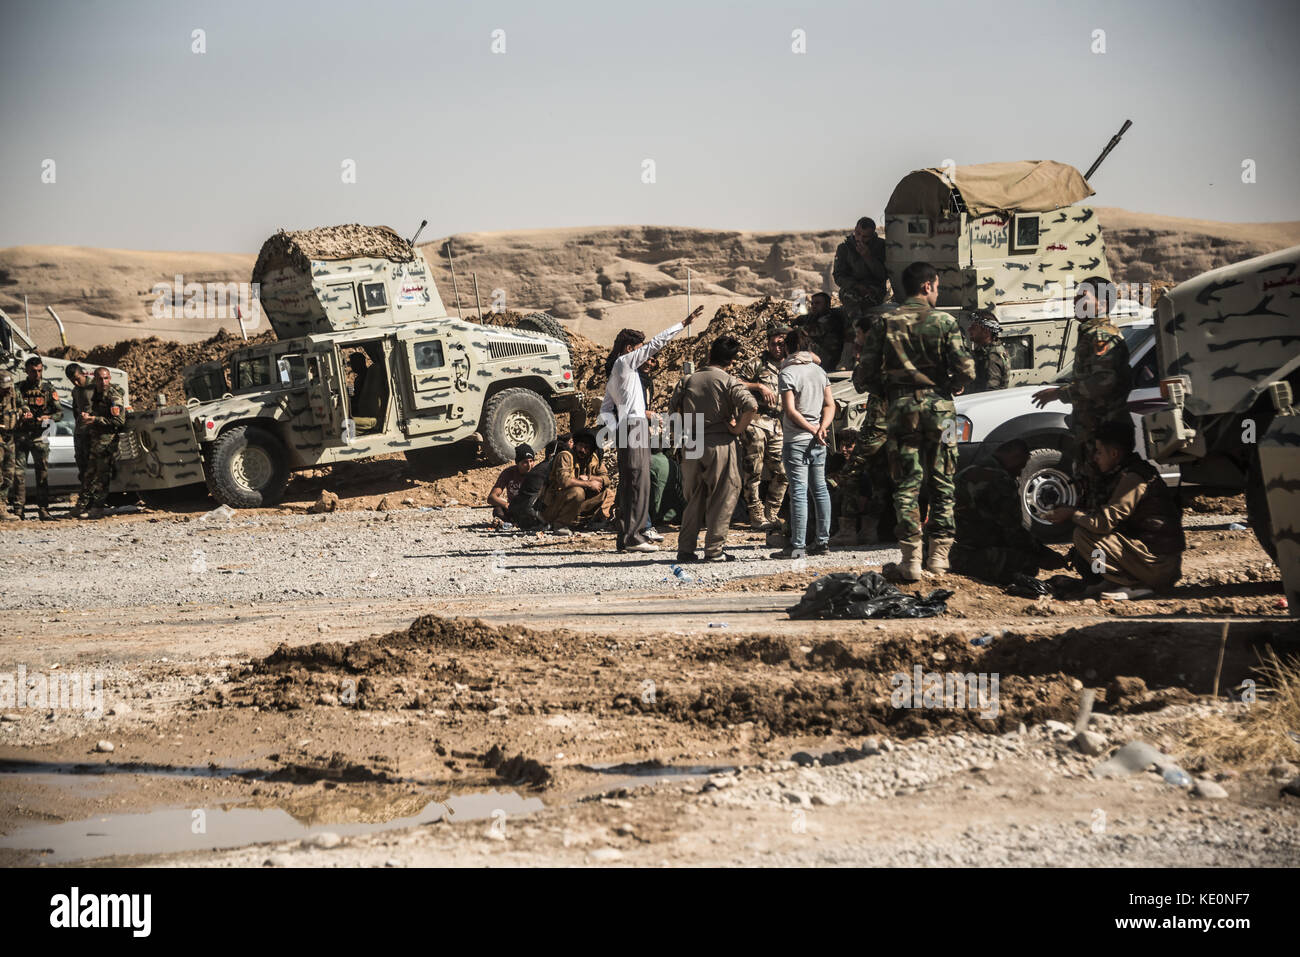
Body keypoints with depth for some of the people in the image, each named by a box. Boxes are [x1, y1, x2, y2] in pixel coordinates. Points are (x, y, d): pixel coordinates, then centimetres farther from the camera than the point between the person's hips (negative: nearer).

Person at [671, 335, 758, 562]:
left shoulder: (689, 380, 7)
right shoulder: (730, 382, -8)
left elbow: (674, 407, 11)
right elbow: (751, 406, -22)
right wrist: (738, 428, -9)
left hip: (693, 444, 5)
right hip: (721, 444, -5)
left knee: (695, 499, 14)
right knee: (721, 499, 4)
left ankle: (685, 548, 13)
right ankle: (714, 550, 2)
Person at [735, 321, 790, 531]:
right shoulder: (758, 362, 2)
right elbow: (737, 384, 0)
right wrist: (759, 386, -11)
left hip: (777, 425, 5)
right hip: (755, 421, -5)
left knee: (780, 473, 3)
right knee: (754, 473, -4)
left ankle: (771, 516, 14)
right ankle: (757, 518, -1)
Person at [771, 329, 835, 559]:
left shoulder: (788, 373, -10)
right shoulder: (819, 371, 9)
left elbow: (790, 411, -15)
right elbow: (830, 405, 7)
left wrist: (813, 429, -8)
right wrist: (821, 428, -6)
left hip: (797, 441, -6)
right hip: (818, 443, 6)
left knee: (799, 491, -7)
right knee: (820, 489, 11)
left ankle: (797, 545, -6)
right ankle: (822, 540, 15)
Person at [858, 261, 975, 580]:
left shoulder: (885, 324, 2)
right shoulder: (945, 323, -4)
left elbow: (866, 375, -2)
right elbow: (965, 369, -10)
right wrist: (949, 387, 11)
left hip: (900, 410, 1)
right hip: (938, 409, -1)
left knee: (906, 485, 4)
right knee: (941, 483, 10)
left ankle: (912, 558, -2)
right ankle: (939, 553, 10)